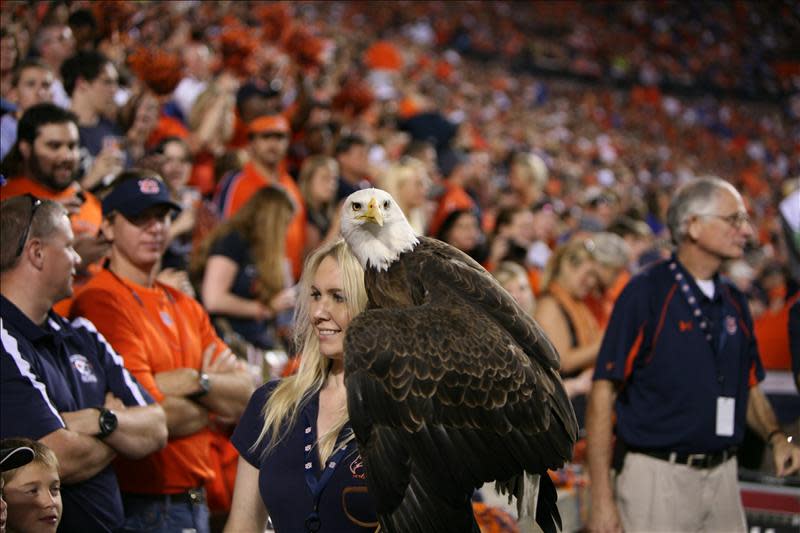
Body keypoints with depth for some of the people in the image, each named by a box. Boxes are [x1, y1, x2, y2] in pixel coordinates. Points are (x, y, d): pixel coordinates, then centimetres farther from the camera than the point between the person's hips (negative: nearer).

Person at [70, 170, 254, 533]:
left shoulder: (185, 306, 12)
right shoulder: (100, 302, -14)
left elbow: (246, 394, 5)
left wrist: (197, 381, -14)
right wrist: (213, 411, -1)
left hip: (194, 501, 8)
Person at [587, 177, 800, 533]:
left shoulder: (734, 302, 11)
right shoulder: (645, 293, -10)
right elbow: (603, 393, -13)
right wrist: (602, 500, -18)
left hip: (722, 477, 6)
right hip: (657, 475, -6)